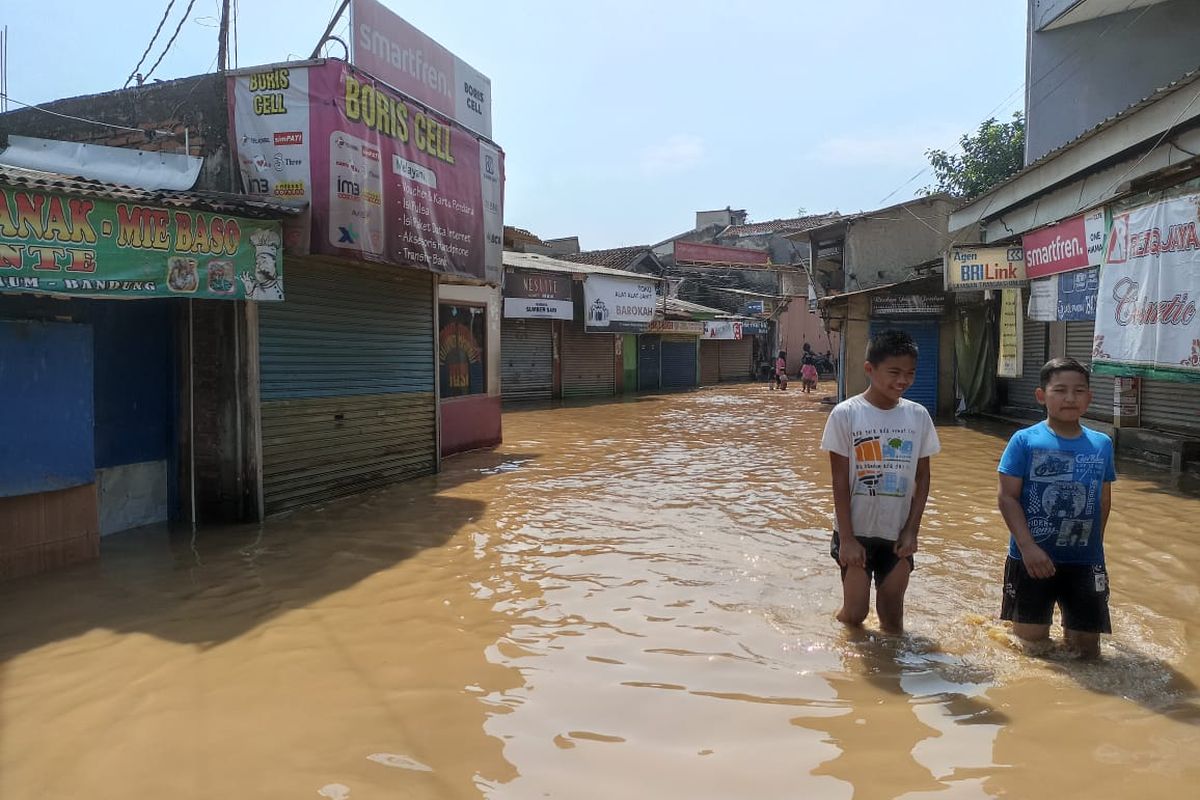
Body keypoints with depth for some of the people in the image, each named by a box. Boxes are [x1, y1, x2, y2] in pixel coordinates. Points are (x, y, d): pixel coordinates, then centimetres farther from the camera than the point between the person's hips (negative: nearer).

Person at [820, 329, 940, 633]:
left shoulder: (918, 416, -1)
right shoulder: (846, 414, -11)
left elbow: (922, 478, 5)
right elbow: (840, 481, -9)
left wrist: (911, 531, -2)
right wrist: (847, 538, -10)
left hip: (898, 534, 3)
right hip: (857, 531, -2)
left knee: (892, 614, 10)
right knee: (855, 613, 3)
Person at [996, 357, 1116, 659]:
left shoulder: (1102, 445, 3)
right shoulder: (1025, 441, -8)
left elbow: (1103, 503, 11)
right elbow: (1007, 497, -10)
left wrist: (1092, 547, 8)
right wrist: (1028, 547, -19)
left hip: (1085, 562, 3)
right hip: (1032, 558, -3)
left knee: (1087, 650, 10)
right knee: (1032, 646, 5)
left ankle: (1070, 627, 39)